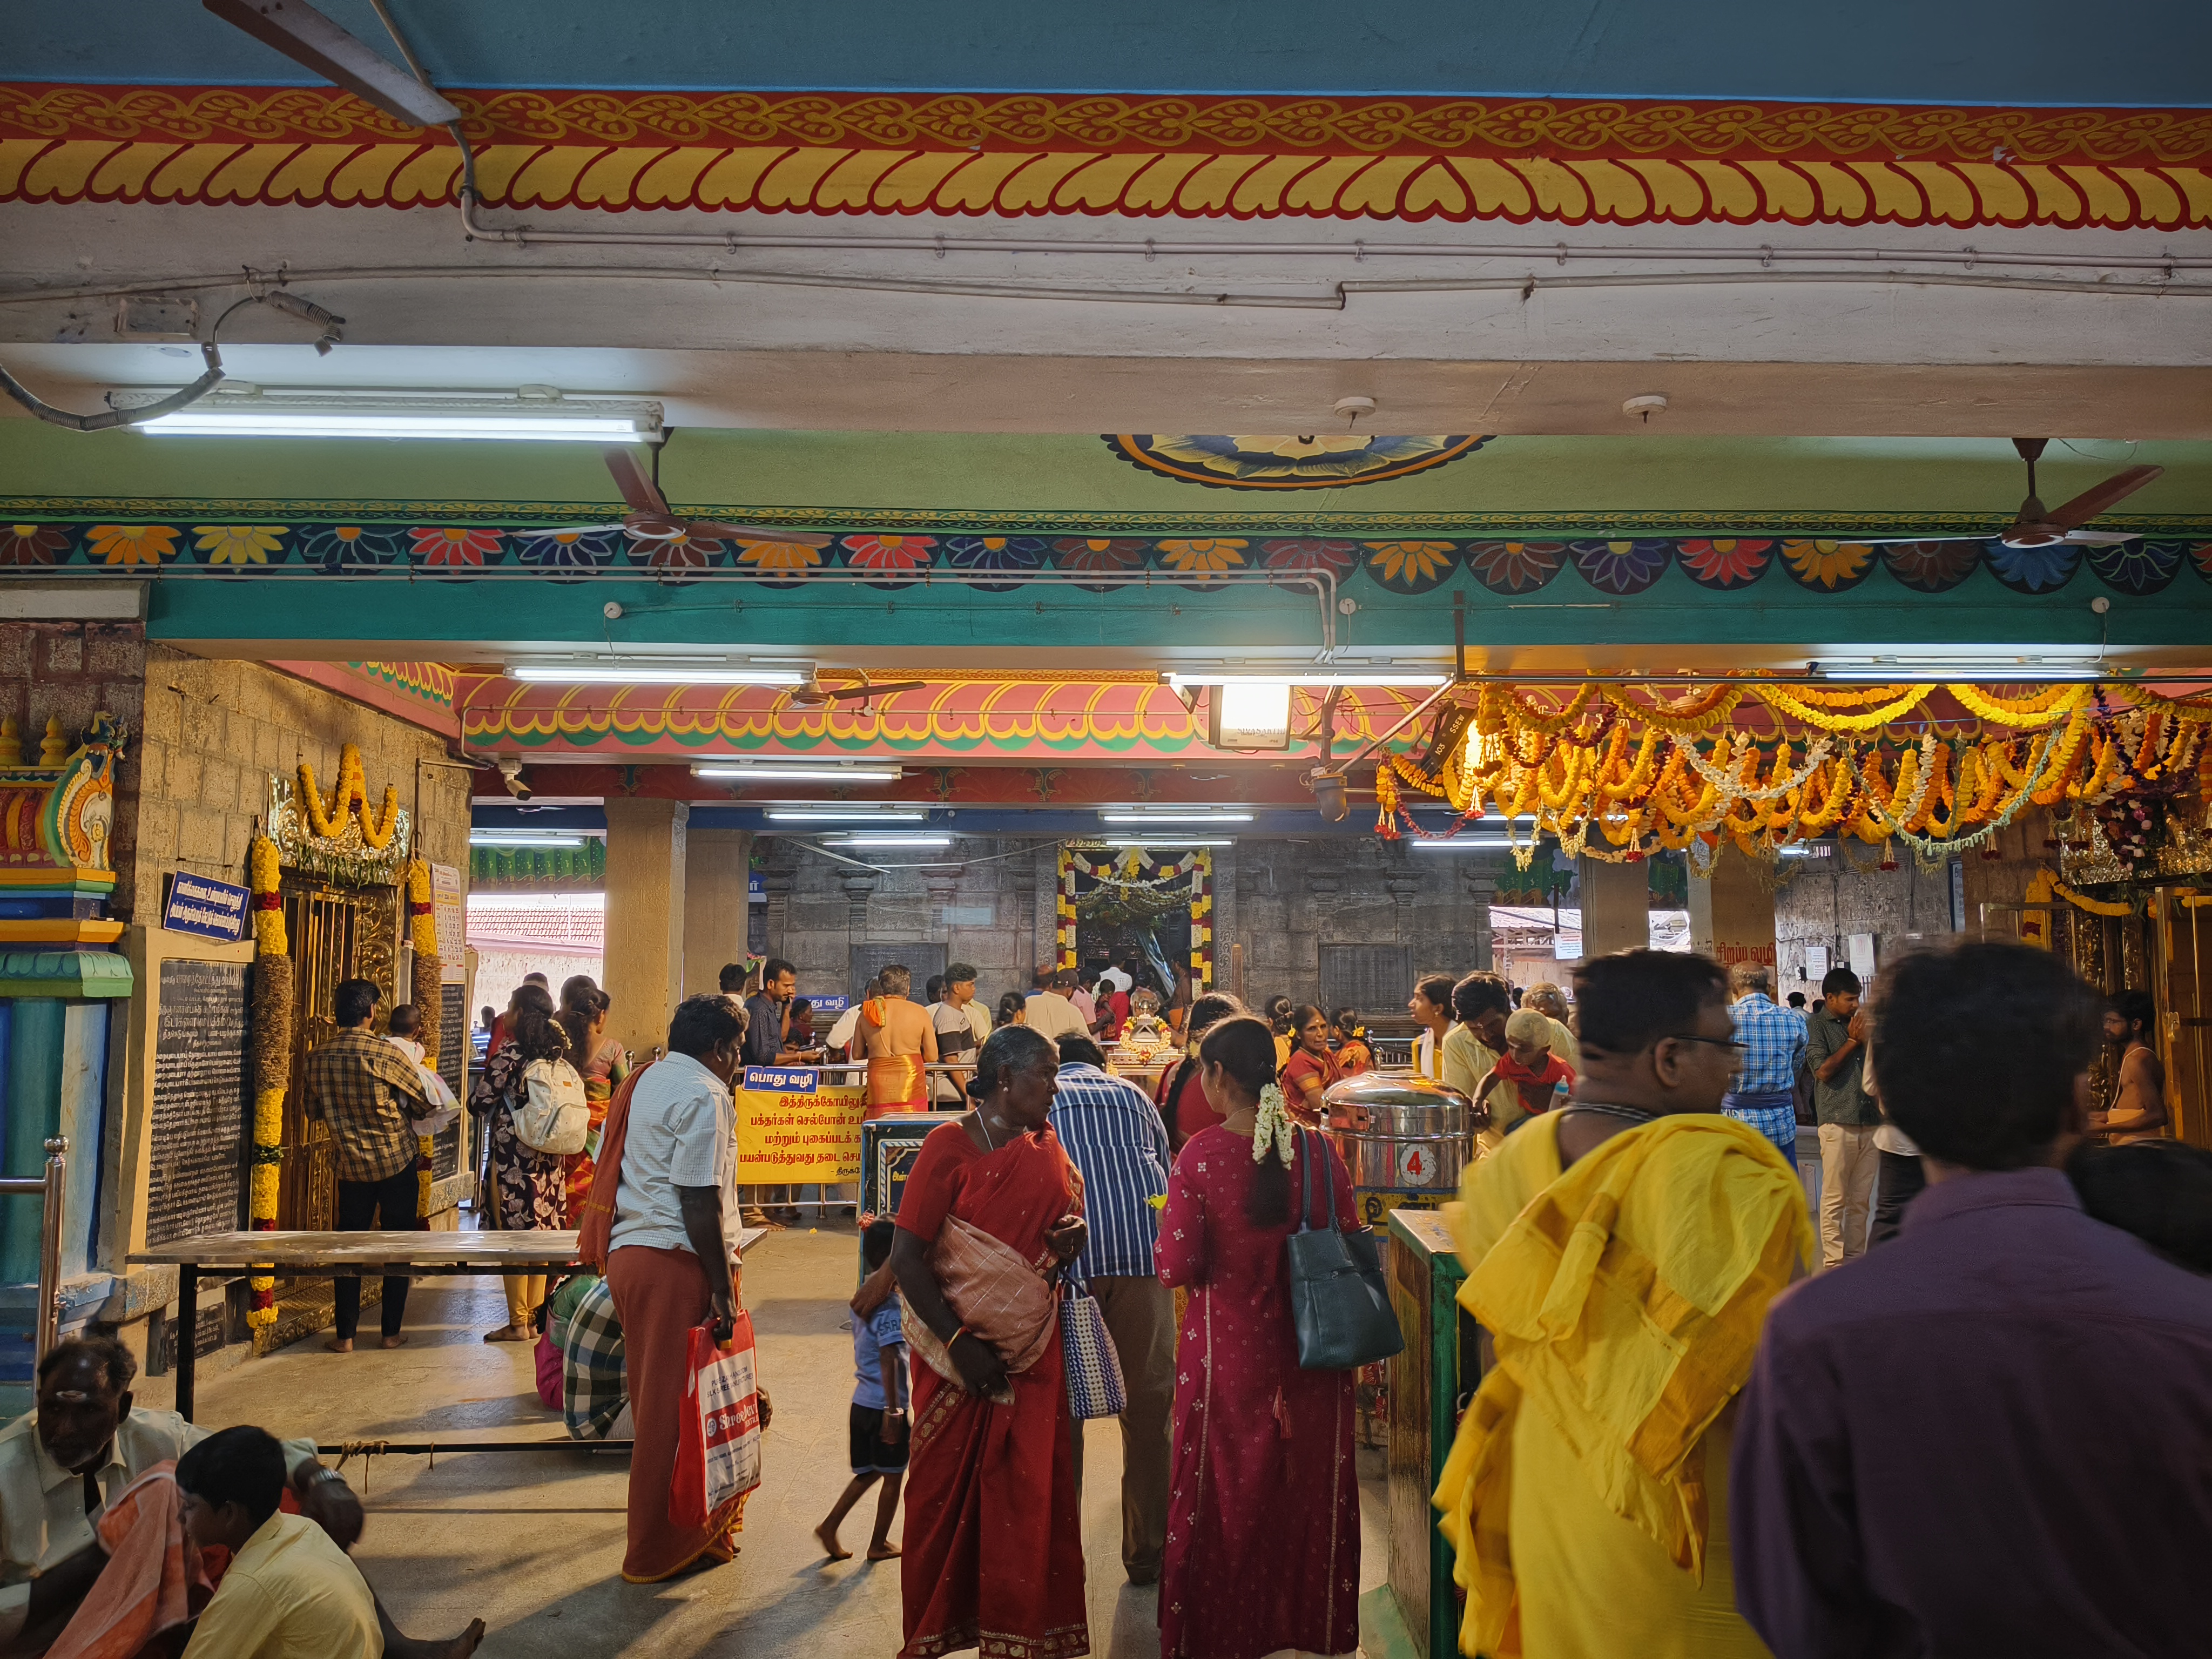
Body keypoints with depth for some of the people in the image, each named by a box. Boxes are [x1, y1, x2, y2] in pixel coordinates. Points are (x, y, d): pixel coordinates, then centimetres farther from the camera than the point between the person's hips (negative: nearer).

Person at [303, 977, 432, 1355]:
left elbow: (311, 1108, 13)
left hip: (351, 1165, 3)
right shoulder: (386, 1054, -15)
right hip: (397, 1161, -3)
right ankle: (392, 1332, 13)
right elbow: (424, 1103, -4)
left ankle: (345, 1335, 12)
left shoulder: (319, 1056, -3)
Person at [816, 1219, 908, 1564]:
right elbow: (888, 1360, -25)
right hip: (884, 1405, -8)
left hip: (862, 1402, 8)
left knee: (868, 1473, 21)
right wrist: (893, 1410, -24)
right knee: (893, 1477, 10)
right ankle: (879, 1545, 20)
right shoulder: (889, 1304, -21)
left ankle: (830, 1526, 16)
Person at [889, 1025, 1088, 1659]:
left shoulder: (1047, 1147, 7)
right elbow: (906, 1257, -14)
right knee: (949, 1489, 6)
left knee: (1031, 1493, 6)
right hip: (961, 1354, -5)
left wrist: (1074, 1237, -3)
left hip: (1033, 1351, 5)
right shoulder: (949, 1146, -11)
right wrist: (959, 1341, -17)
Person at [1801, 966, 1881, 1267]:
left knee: (1861, 1199, 6)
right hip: (1838, 1121, -5)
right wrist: (1852, 1041, -4)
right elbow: (1823, 1071, -9)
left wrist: (1868, 1039, 3)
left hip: (1871, 1122, 5)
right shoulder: (1815, 1026, 1)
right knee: (1835, 1198, -3)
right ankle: (1834, 1262, 3)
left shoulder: (1860, 1022, 18)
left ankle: (1855, 1257, 13)